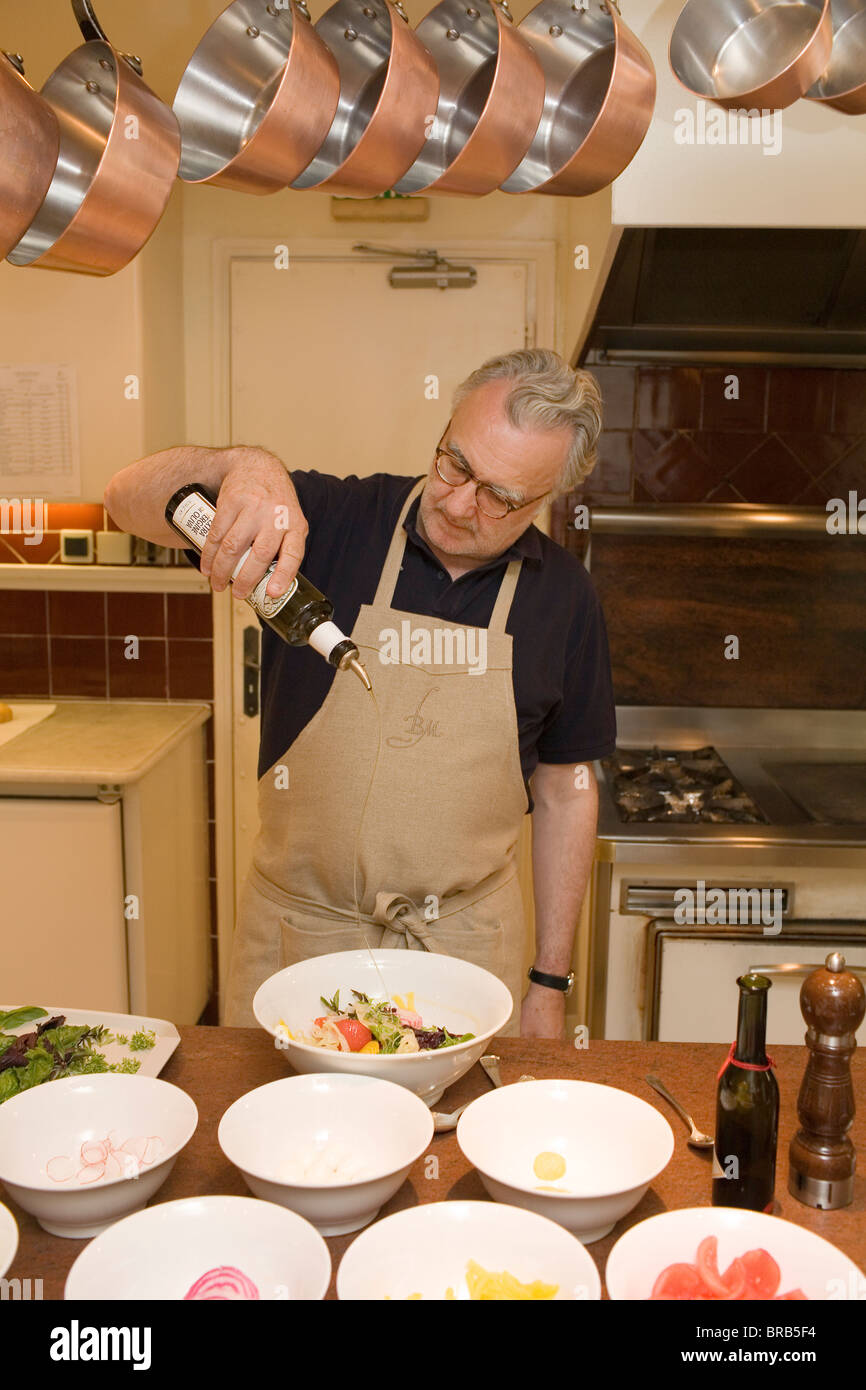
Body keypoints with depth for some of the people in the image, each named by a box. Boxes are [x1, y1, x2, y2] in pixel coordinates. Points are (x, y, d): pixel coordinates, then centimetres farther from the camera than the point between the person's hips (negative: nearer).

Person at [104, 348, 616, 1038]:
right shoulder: (331, 520, -9)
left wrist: (550, 983, 5)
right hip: (295, 933, 0)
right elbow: (131, 498, -9)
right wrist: (242, 466, -31)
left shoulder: (564, 595, -2)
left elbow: (565, 790, 4)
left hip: (467, 943, 1)